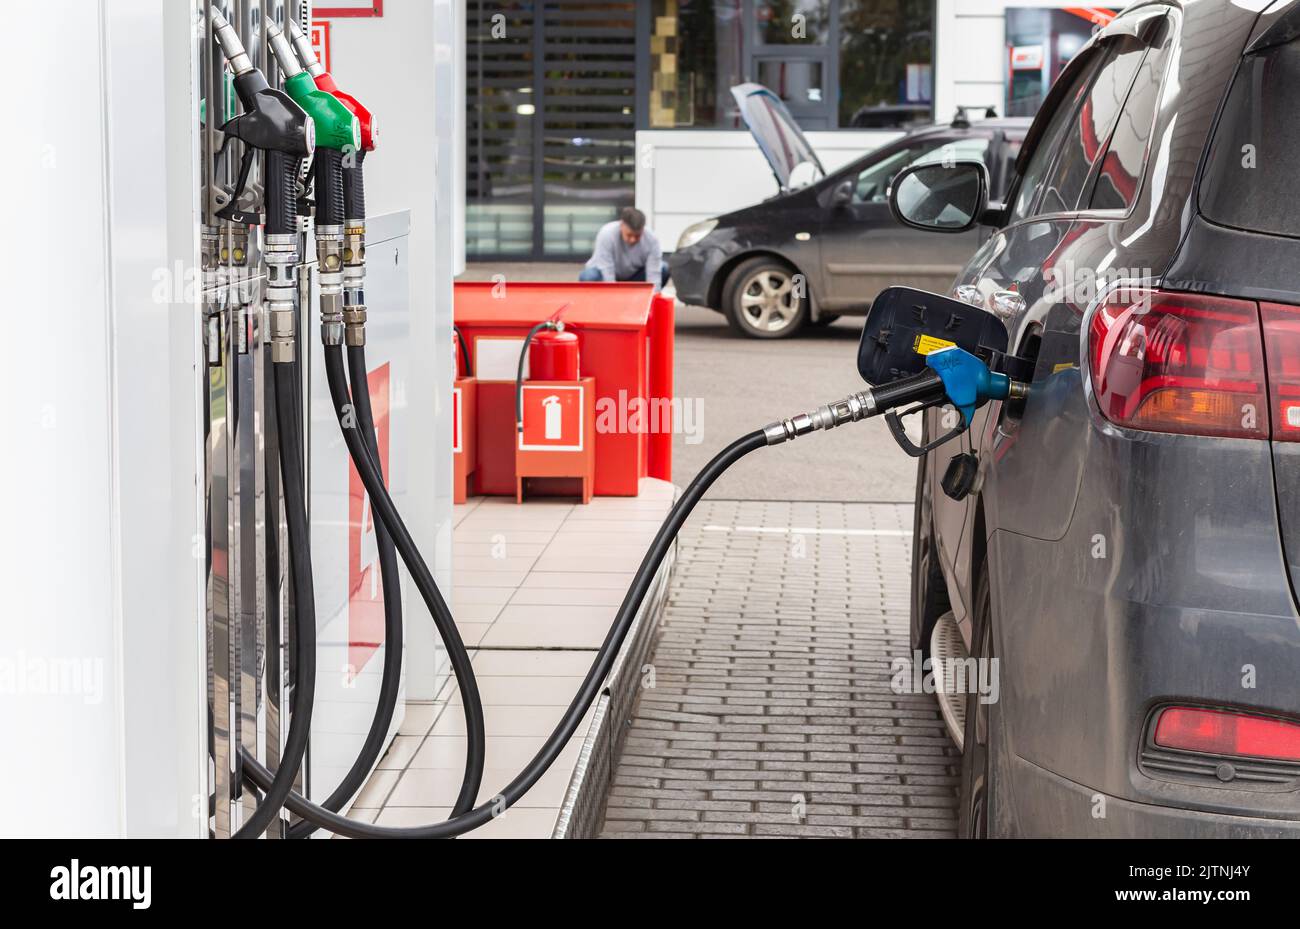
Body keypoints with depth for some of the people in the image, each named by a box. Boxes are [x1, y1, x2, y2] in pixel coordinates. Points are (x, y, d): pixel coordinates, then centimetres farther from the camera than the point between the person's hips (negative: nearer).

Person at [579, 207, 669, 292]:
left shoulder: (652, 240, -24)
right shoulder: (606, 235, -31)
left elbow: (653, 274, -27)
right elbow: (606, 276, -34)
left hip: (634, 276, 3)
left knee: (664, 269, -20)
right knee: (588, 277, -36)